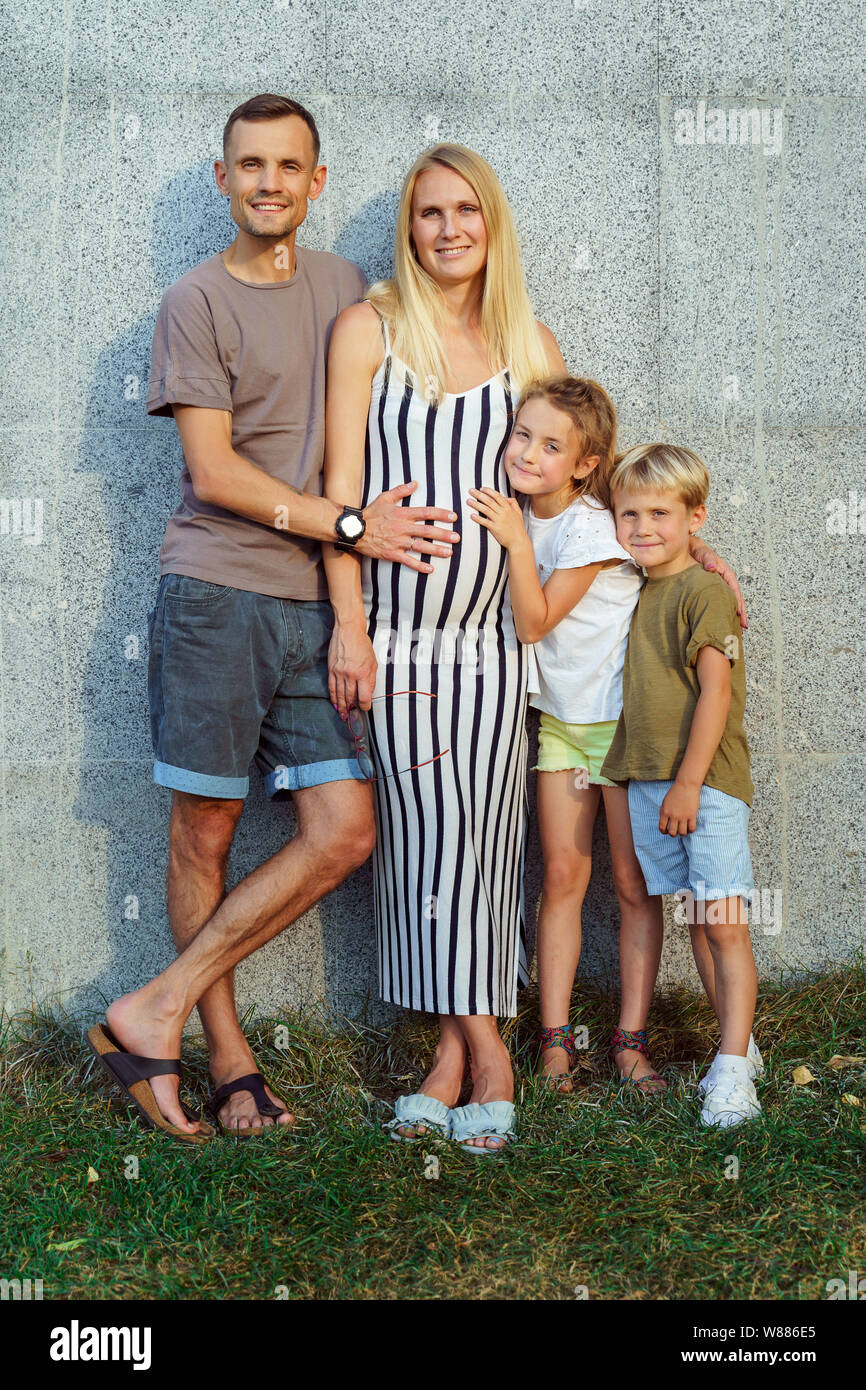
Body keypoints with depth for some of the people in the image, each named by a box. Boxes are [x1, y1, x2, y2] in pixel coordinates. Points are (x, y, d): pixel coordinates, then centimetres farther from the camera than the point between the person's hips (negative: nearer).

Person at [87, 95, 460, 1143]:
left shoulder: (341, 286, 16)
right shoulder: (196, 303, 0)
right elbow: (214, 472, -8)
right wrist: (350, 524, -9)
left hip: (314, 603, 5)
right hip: (216, 594, -5)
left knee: (343, 834, -2)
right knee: (204, 832, 0)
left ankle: (154, 1013, 4)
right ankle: (229, 1056, 13)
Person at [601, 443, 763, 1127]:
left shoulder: (705, 590, -9)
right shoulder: (634, 593, 13)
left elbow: (715, 690, -15)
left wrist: (688, 782, -17)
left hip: (707, 781, -7)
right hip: (645, 783, 7)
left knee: (724, 923, -7)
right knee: (696, 921, 12)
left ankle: (733, 1069, -5)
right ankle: (740, 1043, 22)